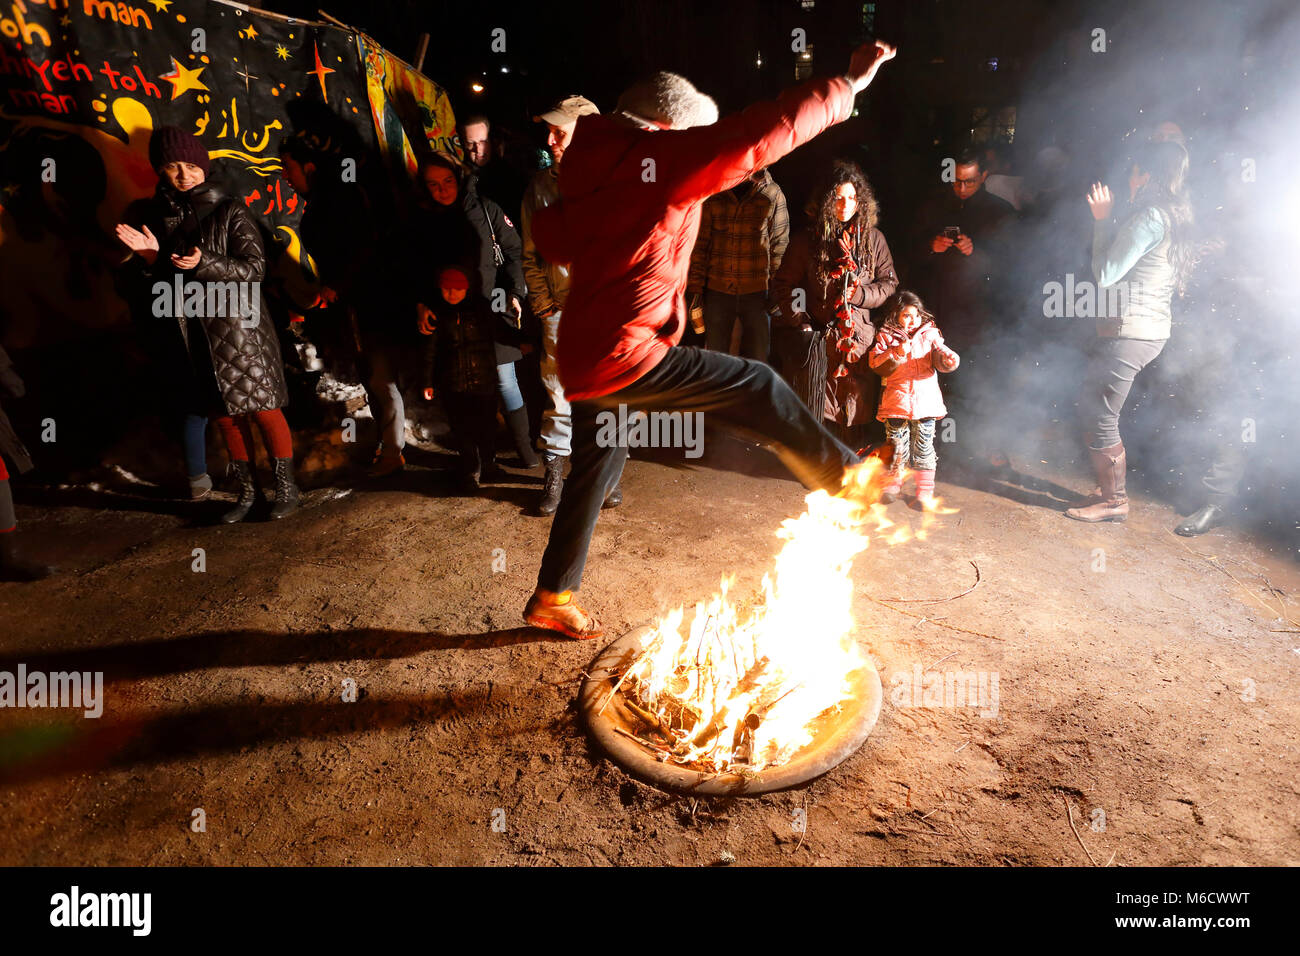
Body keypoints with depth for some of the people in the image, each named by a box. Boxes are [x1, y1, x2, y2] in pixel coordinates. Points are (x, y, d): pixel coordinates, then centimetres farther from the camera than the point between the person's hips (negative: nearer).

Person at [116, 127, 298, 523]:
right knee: (226, 416, 11)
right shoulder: (152, 217, 8)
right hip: (191, 336, 4)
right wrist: (150, 259, -12)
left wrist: (203, 263, -23)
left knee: (263, 410, -2)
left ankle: (286, 487, 11)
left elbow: (254, 267, -10)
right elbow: (137, 287, 9)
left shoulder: (230, 212, -3)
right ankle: (247, 490, 23)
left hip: (238, 328, -4)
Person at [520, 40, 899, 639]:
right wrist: (849, 84, -2)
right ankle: (849, 479, 13)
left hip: (583, 359, 9)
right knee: (755, 387, -1)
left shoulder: (592, 174, 14)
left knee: (593, 473, 21)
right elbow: (760, 133, -11)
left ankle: (551, 599, 33)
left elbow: (550, 236, 23)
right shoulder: (665, 156, -9)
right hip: (624, 356, -9)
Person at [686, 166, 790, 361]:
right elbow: (700, 244, 6)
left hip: (757, 292, -1)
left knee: (757, 359, 6)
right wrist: (695, 290, 1)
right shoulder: (713, 197, 3)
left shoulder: (773, 195, 1)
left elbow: (779, 245, 3)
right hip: (717, 290, 1)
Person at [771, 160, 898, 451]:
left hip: (858, 332, 1)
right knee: (817, 404, -8)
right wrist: (799, 322, -4)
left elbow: (889, 282, 11)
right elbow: (783, 285, 6)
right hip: (817, 334, -1)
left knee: (856, 398, -3)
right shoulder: (809, 240, 2)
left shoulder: (874, 239, 6)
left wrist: (860, 294, -8)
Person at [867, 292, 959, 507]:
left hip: (925, 402, 1)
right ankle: (893, 484, 29)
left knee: (923, 445, 4)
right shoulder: (887, 338, 4)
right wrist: (897, 353, -19)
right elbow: (876, 364, -6)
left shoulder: (929, 335, 8)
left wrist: (949, 359, -25)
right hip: (897, 401, -1)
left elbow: (940, 353, -2)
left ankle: (925, 490, 14)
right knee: (897, 444, 9)